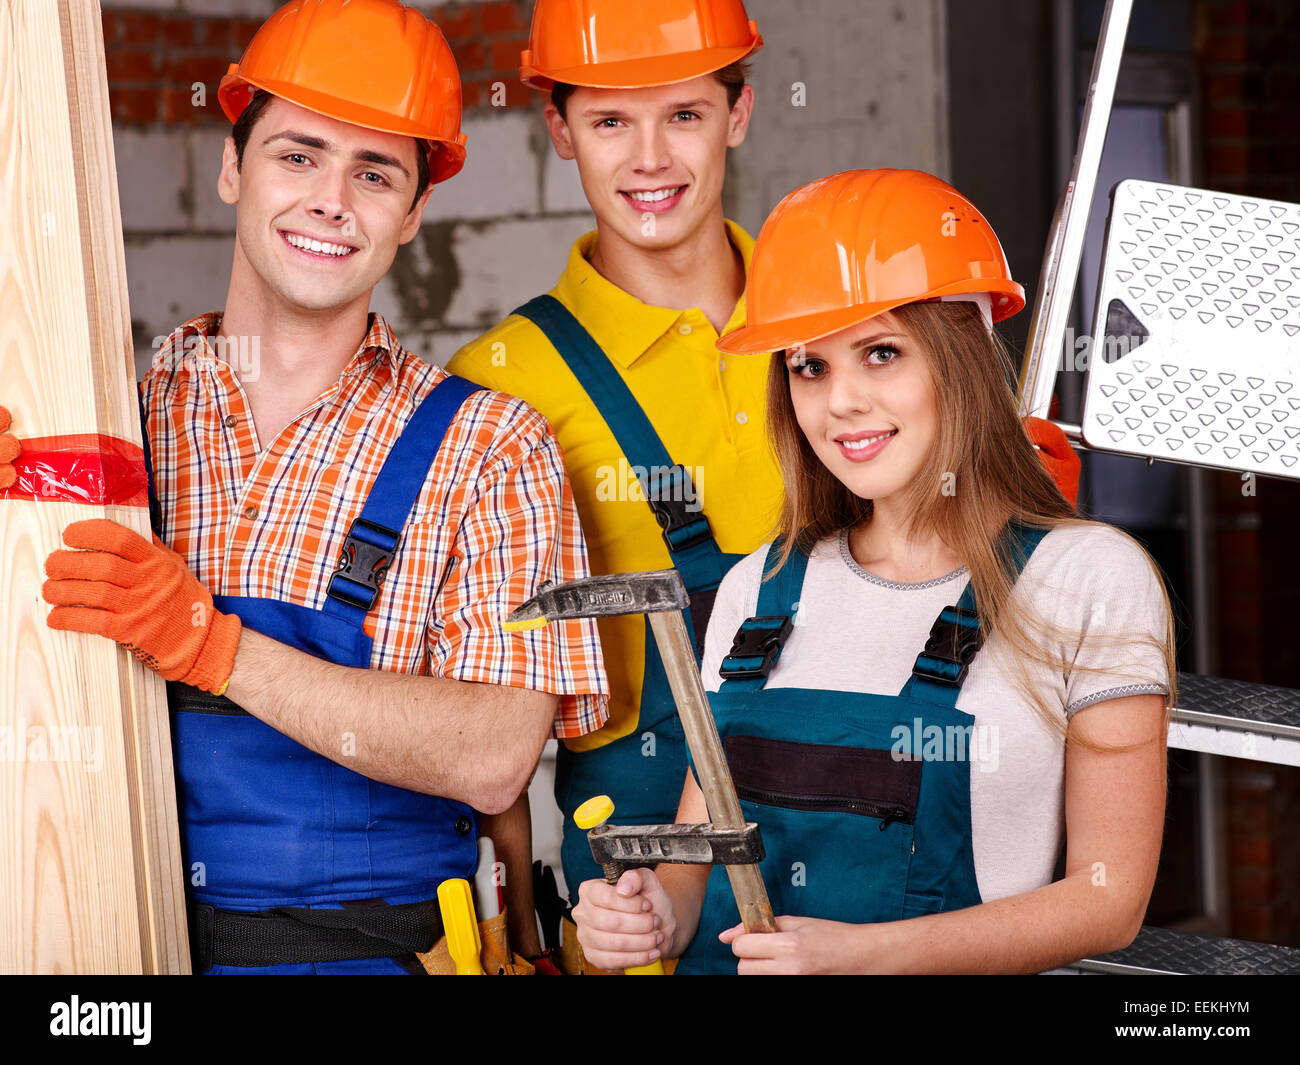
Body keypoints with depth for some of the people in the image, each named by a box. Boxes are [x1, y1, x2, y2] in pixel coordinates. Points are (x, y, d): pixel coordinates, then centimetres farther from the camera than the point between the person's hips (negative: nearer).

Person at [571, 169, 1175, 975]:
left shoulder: (1088, 579, -2)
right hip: (724, 961, 4)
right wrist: (658, 912, -6)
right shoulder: (761, 589, 10)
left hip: (942, 966, -4)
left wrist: (868, 952, -12)